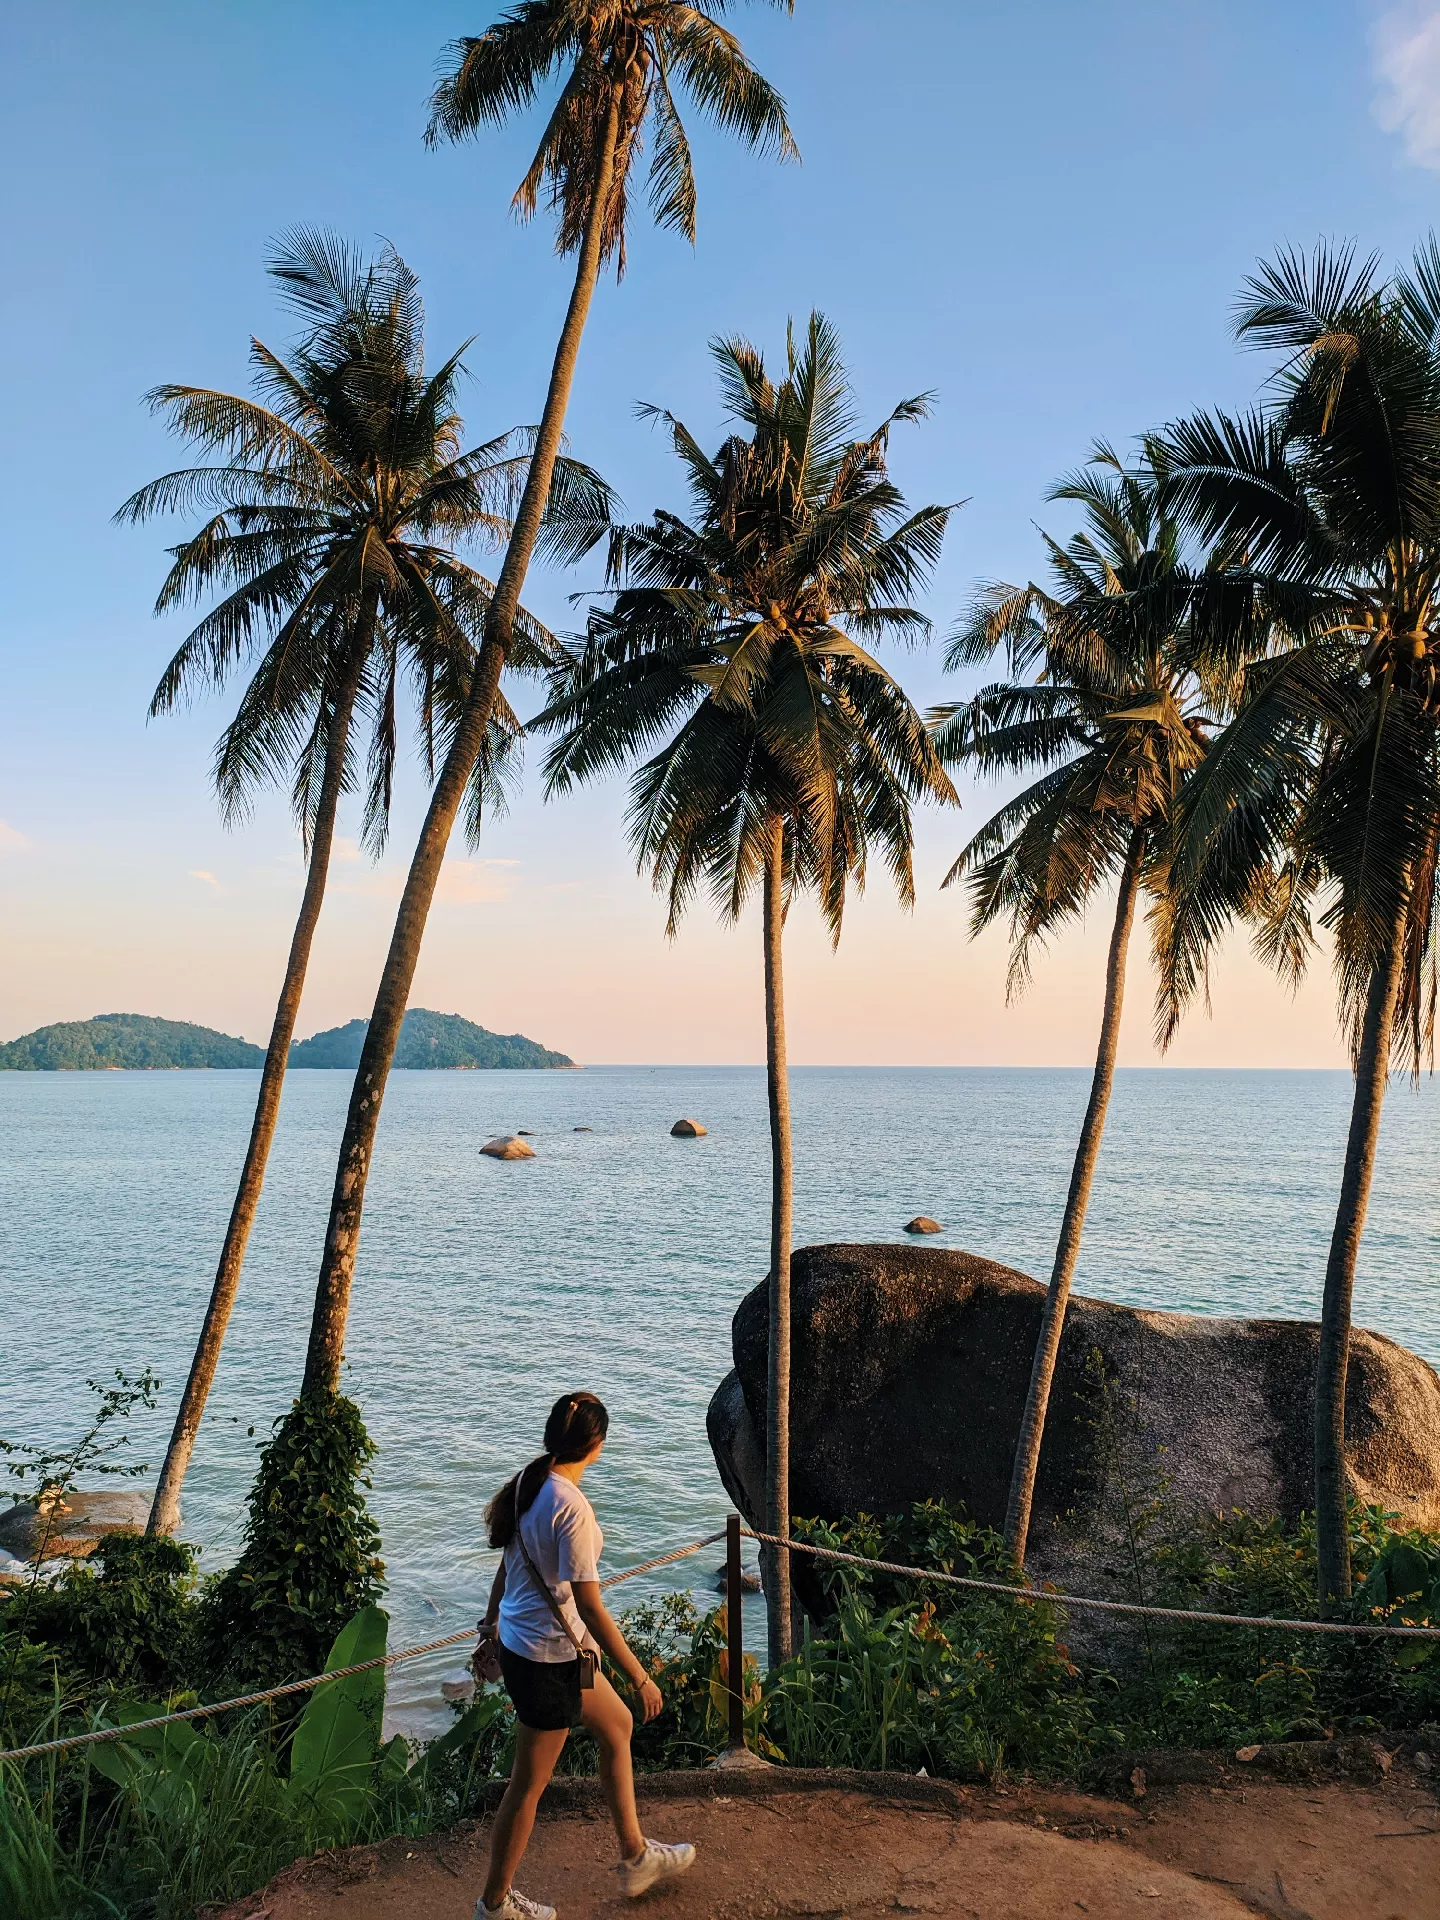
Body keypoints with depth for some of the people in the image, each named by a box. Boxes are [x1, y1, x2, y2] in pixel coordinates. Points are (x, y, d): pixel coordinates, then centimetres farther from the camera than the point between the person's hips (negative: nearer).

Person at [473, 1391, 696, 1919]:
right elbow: (590, 1608, -26)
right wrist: (640, 1678, -17)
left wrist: (491, 1622, 26)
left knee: (617, 1726, 23)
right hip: (549, 1661, -9)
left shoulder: (528, 1484, -3)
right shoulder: (571, 1507, -28)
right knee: (529, 1785, 10)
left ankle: (636, 1857, 37)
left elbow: (507, 1565, 11)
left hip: (519, 1641, 9)